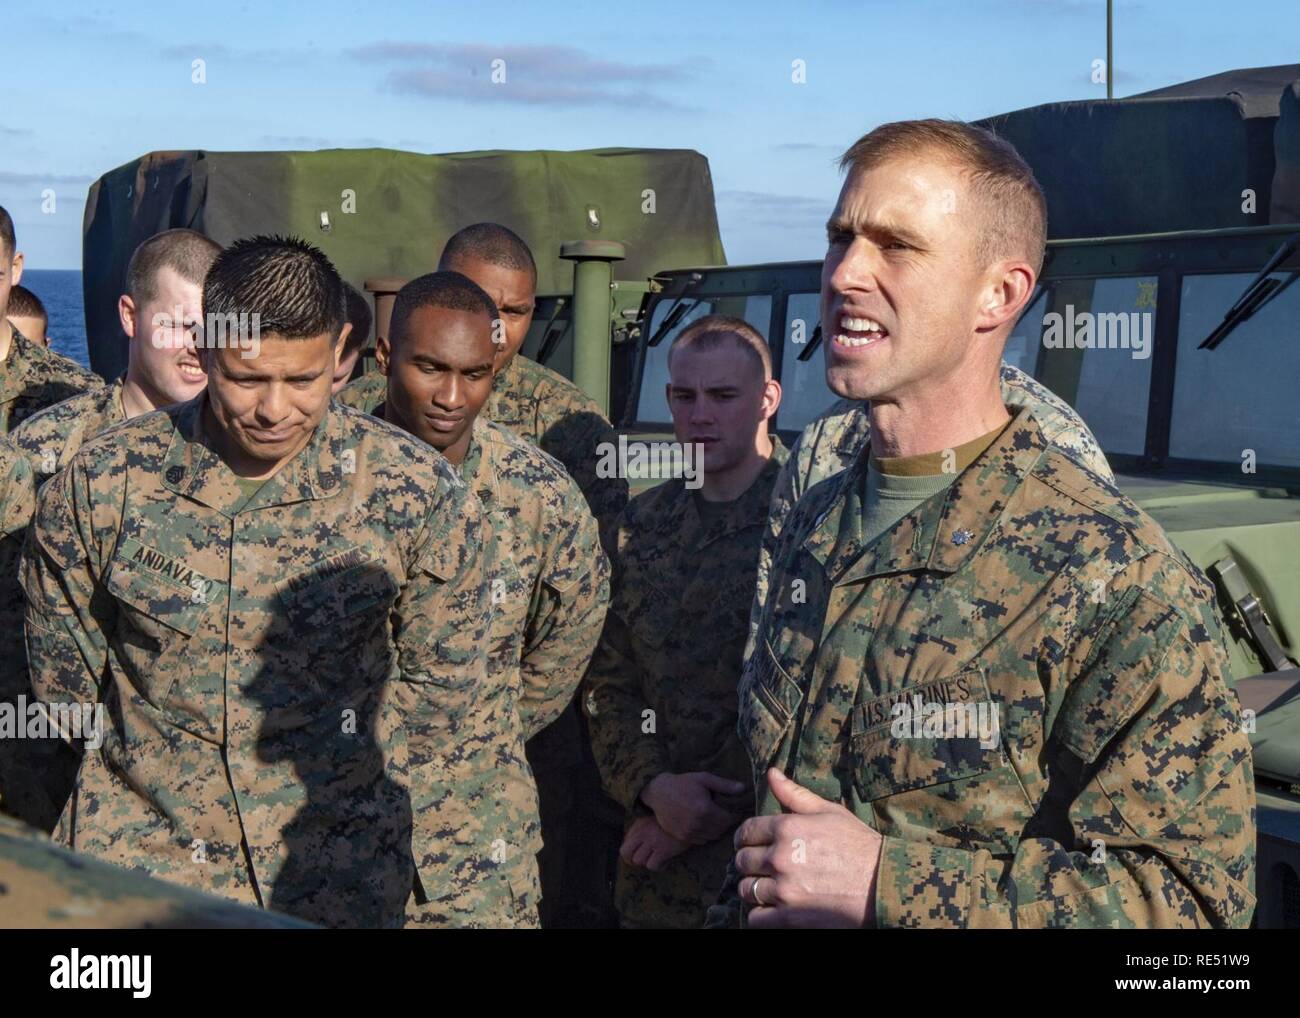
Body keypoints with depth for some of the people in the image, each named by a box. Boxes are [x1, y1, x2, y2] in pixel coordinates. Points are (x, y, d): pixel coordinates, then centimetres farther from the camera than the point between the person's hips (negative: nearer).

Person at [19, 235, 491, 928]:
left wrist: (331, 767, 6)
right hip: (141, 856, 0)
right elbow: (66, 684, 3)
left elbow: (441, 682, 2)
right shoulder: (95, 488, -12)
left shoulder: (415, 493, -12)